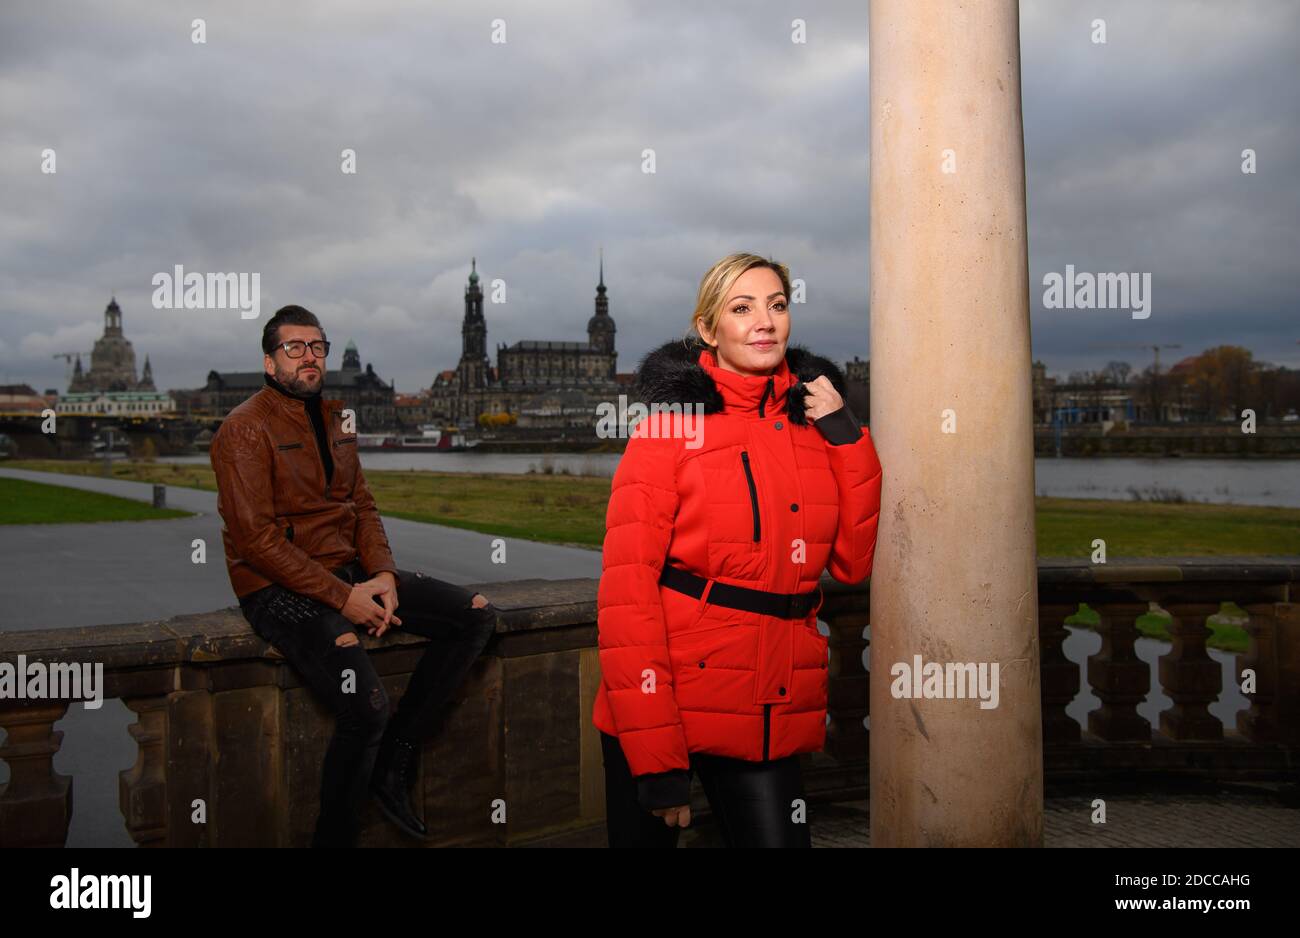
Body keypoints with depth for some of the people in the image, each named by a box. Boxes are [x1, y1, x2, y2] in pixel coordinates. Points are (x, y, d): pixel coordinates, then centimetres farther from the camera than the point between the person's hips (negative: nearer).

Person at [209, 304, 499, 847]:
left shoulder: (335, 420, 15)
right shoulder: (246, 429, -9)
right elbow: (257, 539, -17)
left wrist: (381, 574, -4)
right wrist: (342, 598, -20)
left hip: (348, 572, 8)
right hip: (279, 588, -8)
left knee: (475, 616, -5)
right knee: (365, 705, -29)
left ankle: (393, 763, -1)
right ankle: (333, 838, -4)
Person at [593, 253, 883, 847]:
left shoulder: (812, 422, 8)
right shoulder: (672, 423, -7)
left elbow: (852, 564, 5)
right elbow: (626, 589, -13)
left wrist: (847, 437, -4)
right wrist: (656, 756, -18)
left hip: (772, 721, 4)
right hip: (667, 710, -3)